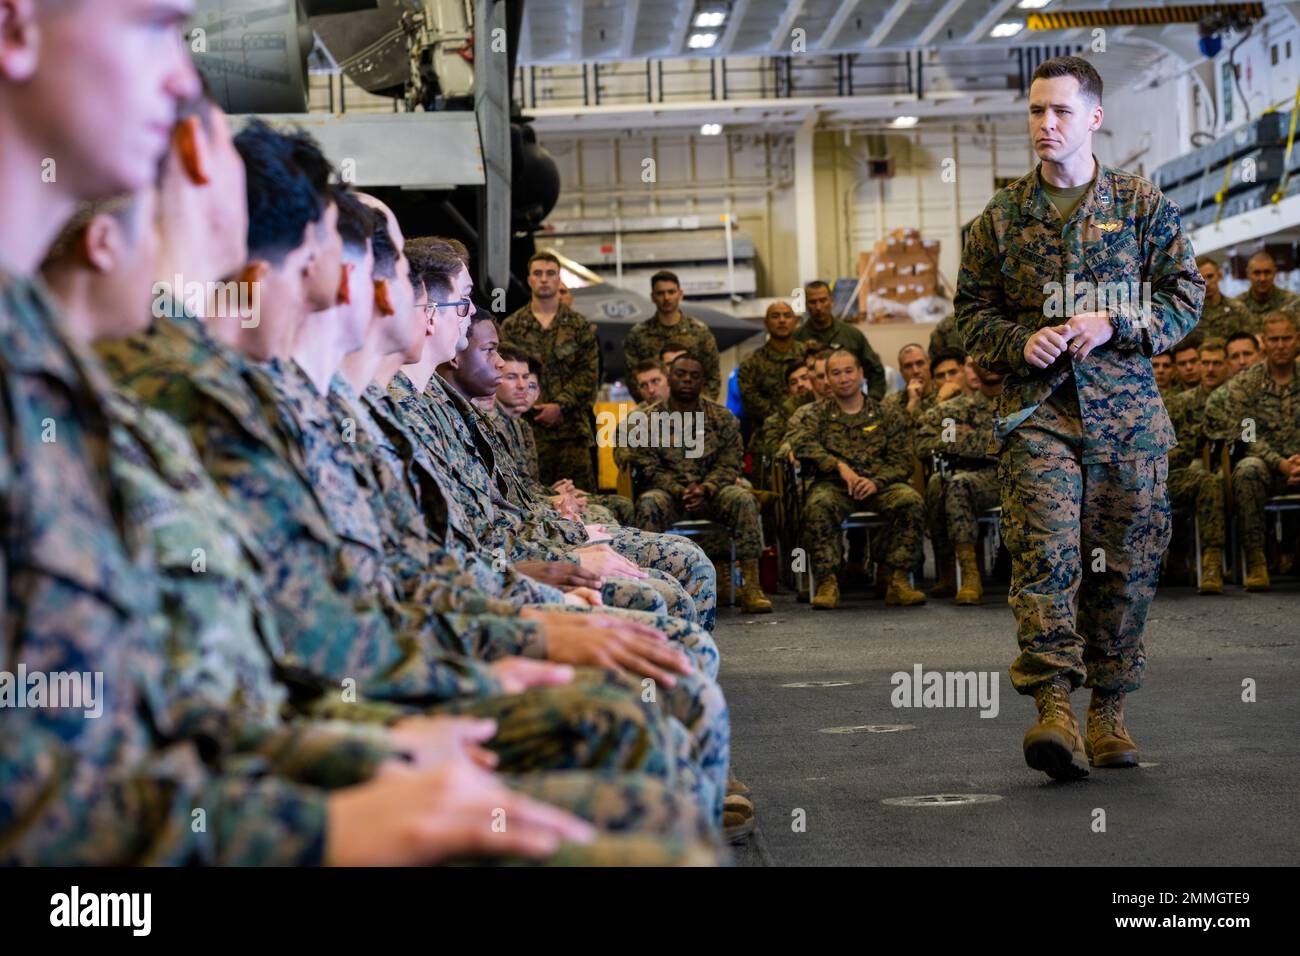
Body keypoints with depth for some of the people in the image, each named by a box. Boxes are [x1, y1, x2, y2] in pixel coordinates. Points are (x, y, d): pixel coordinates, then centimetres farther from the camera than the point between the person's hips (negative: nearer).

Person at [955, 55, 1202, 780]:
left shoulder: (1144, 205, 7)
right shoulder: (1001, 217, 9)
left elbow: (1186, 296, 4)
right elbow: (972, 311, 12)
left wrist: (1113, 327, -11)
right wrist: (1021, 341, -8)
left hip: (1128, 408, 0)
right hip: (1037, 405, 0)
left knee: (1128, 560, 2)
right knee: (1045, 550, -16)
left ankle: (1108, 712, 13)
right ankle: (1055, 706, -21)